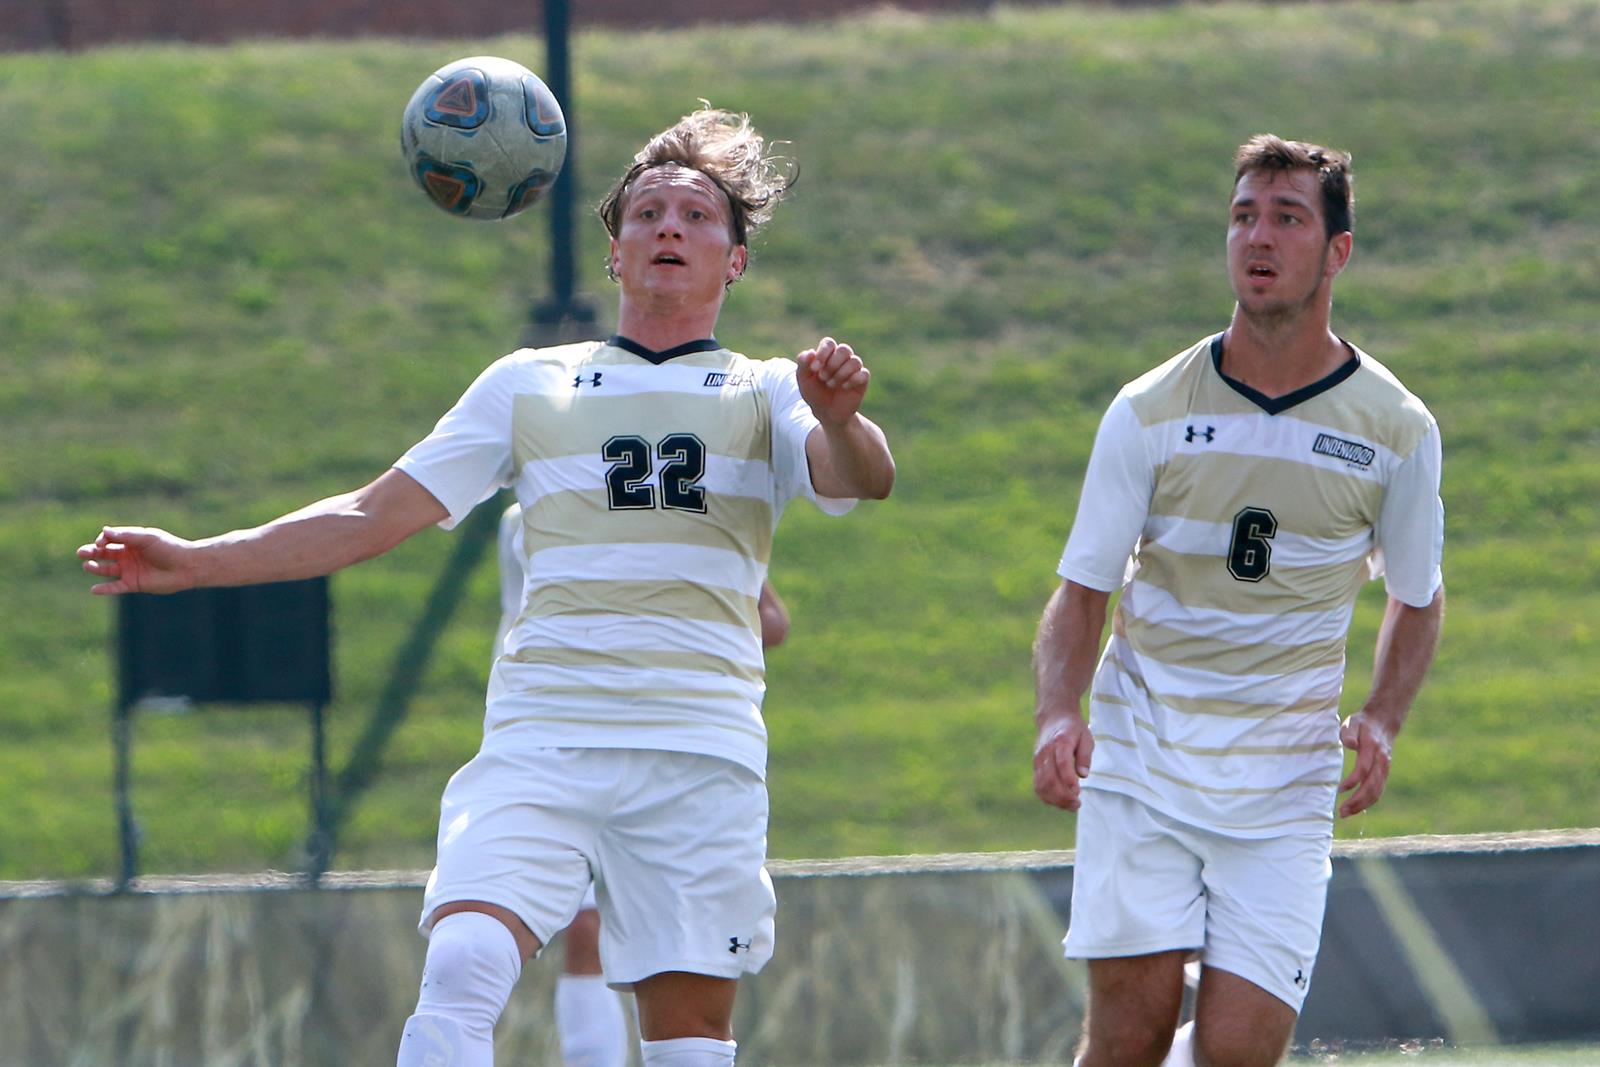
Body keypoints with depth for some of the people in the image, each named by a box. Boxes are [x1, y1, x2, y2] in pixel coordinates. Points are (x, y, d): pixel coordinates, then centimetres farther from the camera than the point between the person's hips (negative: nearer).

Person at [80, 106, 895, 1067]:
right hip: (539, 735, 0)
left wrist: (839, 419, -29)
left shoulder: (768, 393, 14)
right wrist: (200, 561, 10)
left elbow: (861, 481, -5)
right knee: (462, 969, -23)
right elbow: (377, 515, 19)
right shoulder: (529, 385, 20)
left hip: (701, 746, 0)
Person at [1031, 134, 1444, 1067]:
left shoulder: (1398, 430, -1)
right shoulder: (1149, 412, -3)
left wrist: (1381, 723, -5)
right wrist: (1058, 717, -17)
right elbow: (1082, 595, 2)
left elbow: (1417, 600, 14)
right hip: (1139, 760, 0)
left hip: (1284, 780, 0)